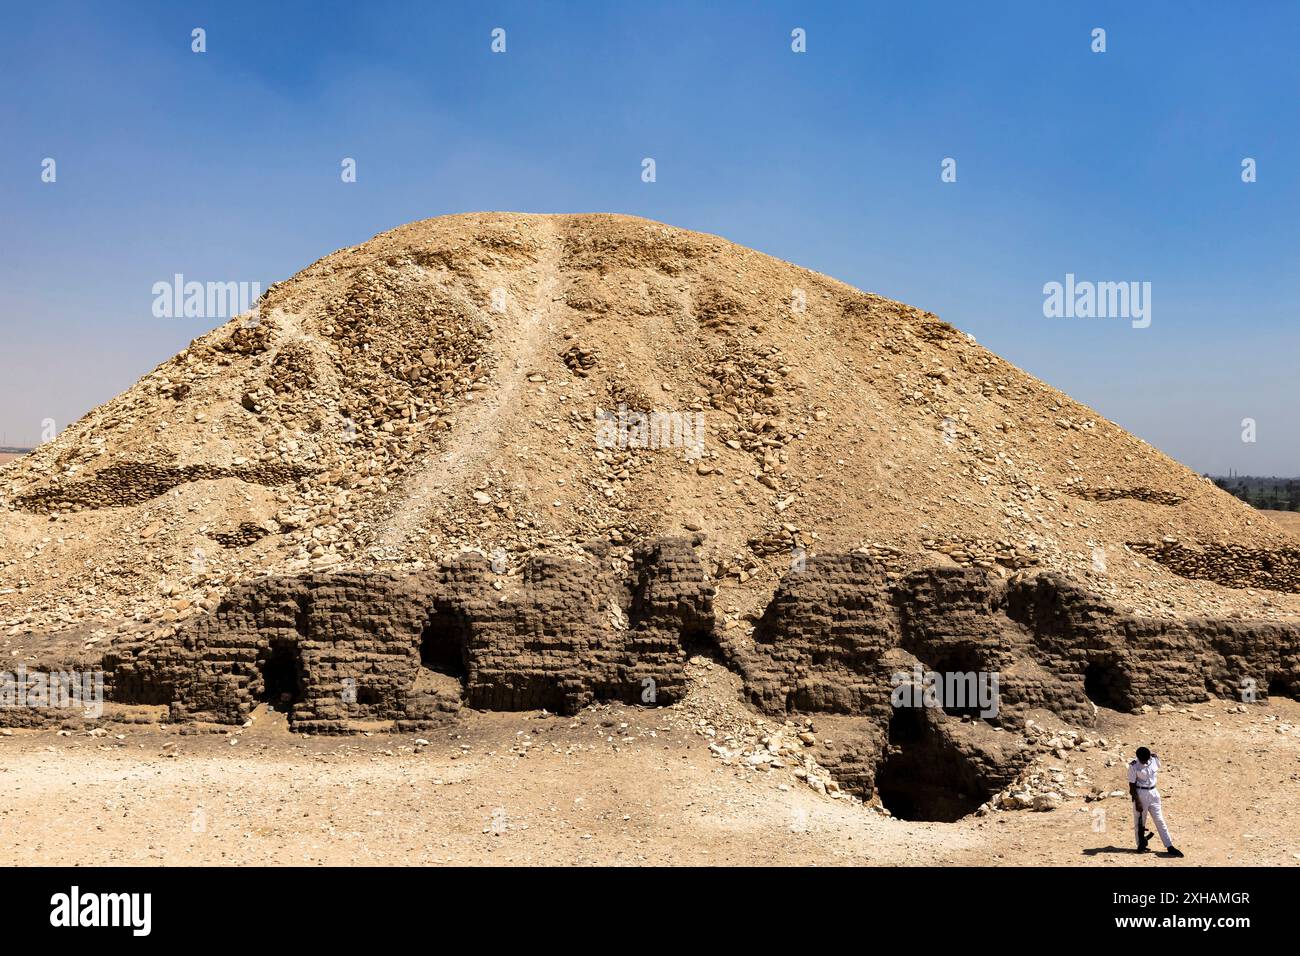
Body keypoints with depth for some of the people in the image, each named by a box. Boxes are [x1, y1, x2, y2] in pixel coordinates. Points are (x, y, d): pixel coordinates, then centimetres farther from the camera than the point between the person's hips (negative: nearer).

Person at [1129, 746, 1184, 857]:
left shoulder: (1155, 760, -6)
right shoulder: (1134, 766, -16)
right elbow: (1132, 785, -14)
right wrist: (1137, 801, -16)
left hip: (1153, 793, 4)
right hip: (1140, 794, -4)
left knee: (1160, 820, 6)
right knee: (1139, 821, 5)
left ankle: (1169, 847, 8)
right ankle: (1141, 845, 16)